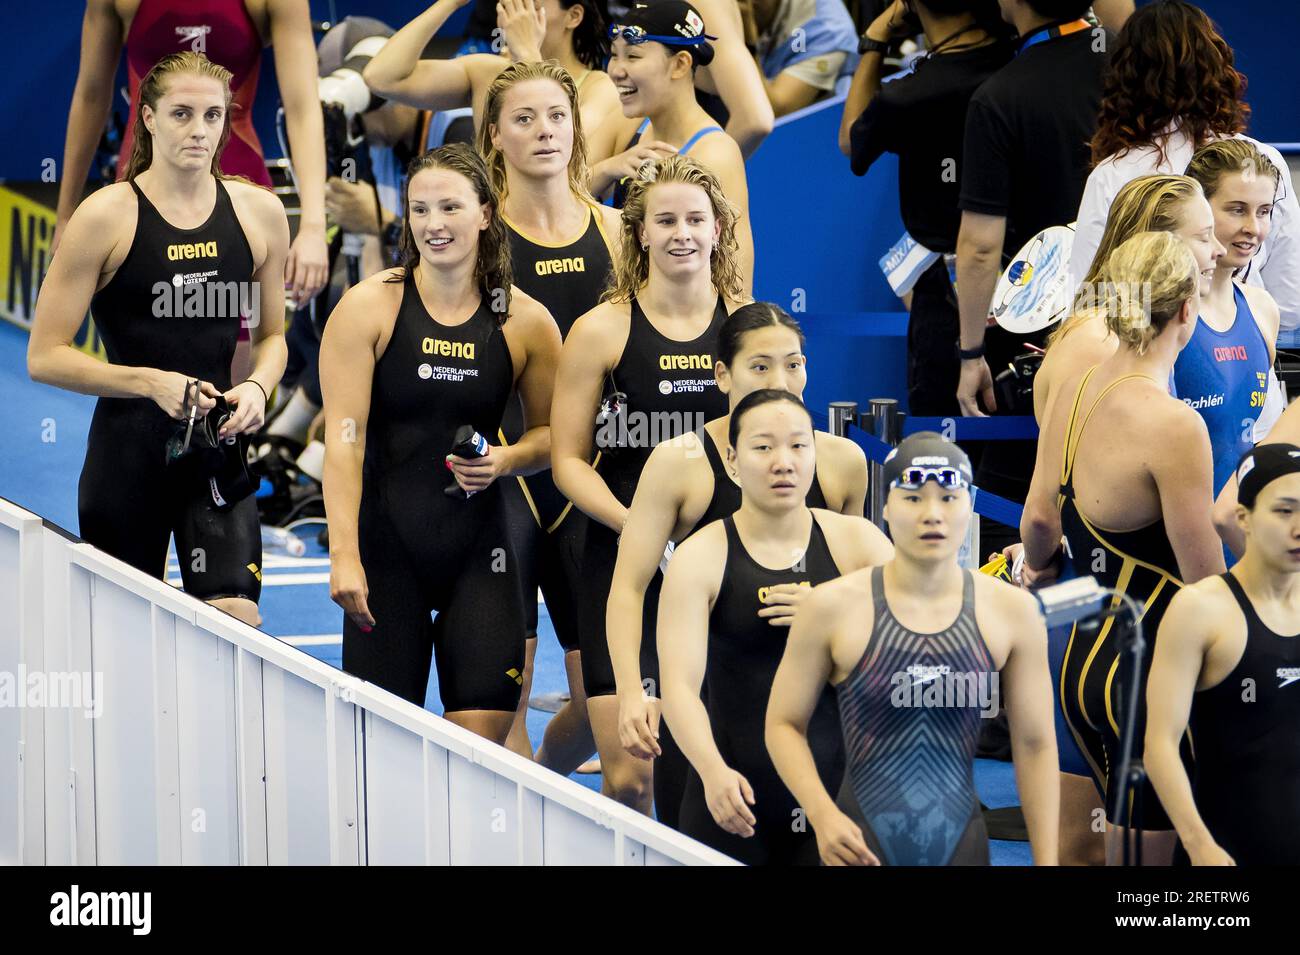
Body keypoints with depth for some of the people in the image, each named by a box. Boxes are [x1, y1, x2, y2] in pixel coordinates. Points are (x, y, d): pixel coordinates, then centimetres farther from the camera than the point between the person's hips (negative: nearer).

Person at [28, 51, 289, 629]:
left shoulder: (259, 213, 5)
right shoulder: (107, 217, -7)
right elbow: (45, 357, -8)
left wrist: (258, 387, -3)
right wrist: (151, 383, -18)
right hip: (126, 452, -2)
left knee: (236, 623, -14)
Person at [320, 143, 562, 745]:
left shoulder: (525, 322, 3)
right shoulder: (369, 307, -3)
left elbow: (550, 432, 14)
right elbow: (344, 437, -8)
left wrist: (505, 461, -8)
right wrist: (343, 555, -16)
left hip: (479, 551, 1)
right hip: (386, 548, -1)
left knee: (481, 739, -6)